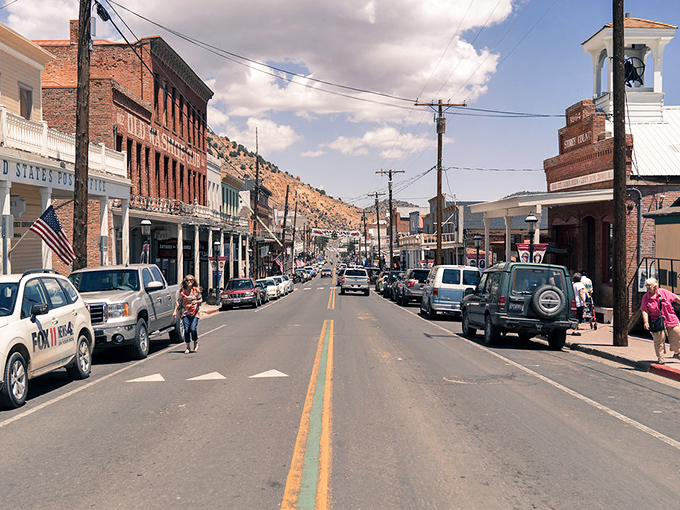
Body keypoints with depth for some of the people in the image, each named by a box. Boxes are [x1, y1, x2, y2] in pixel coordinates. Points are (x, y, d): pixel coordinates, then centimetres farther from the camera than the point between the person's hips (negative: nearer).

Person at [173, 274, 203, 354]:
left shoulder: (196, 290, 4)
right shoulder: (182, 291, 6)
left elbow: (201, 299, 11)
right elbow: (179, 302, 10)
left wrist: (196, 301, -11)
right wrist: (175, 311, 3)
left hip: (194, 312, -1)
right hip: (185, 312, 1)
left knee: (193, 329, -13)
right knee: (186, 329, -6)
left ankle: (196, 343, 14)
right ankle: (188, 347, 6)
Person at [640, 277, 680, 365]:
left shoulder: (663, 292, -1)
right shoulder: (646, 298, -7)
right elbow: (644, 311, -10)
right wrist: (646, 322, -21)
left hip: (671, 320, 3)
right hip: (657, 322, -3)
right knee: (659, 340, -2)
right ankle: (660, 357, 12)